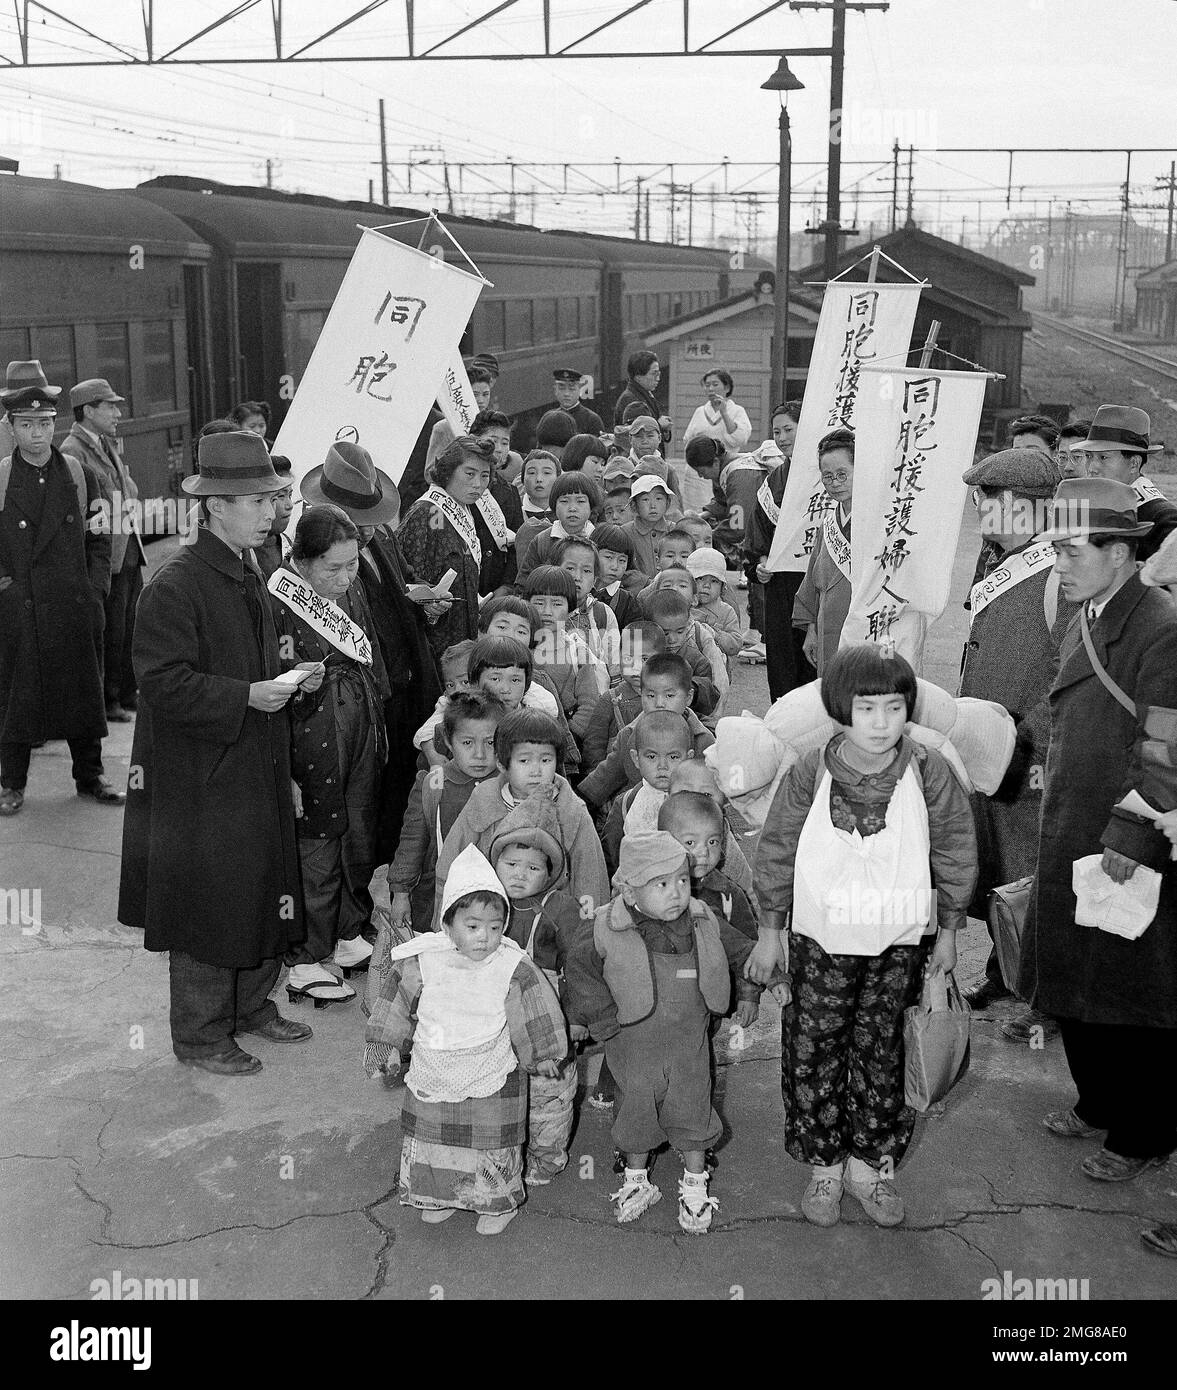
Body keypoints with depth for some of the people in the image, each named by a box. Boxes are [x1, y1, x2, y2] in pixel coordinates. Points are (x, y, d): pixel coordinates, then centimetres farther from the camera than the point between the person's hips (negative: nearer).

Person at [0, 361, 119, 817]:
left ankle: (90, 775, 23)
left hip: (76, 608, 2)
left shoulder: (80, 475, 5)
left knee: (83, 690, 10)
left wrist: (96, 587, 1)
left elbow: (98, 538, 10)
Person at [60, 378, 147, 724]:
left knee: (131, 629, 15)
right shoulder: (73, 452, -12)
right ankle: (108, 702, 10)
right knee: (111, 632, -1)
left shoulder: (108, 445, 18)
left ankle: (127, 694, 26)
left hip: (130, 554, 9)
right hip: (105, 558, -9)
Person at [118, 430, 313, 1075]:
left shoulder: (249, 577, 11)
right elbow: (165, 686, -22)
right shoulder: (174, 585, -18)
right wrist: (246, 697, -25)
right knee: (208, 903, 3)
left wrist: (288, 681, 5)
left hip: (257, 769, 9)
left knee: (265, 890, 15)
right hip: (201, 779, -8)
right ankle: (200, 1035, 18)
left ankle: (253, 1004, 33)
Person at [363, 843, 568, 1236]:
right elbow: (395, 1007, 0)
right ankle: (439, 1195, 42)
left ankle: (498, 1202, 35)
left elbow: (537, 1015, -5)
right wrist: (384, 1052, 4)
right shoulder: (422, 961, -13)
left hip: (491, 1077, -2)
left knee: (493, 1142, 11)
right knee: (432, 1137, 18)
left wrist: (542, 1054, 2)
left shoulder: (514, 968, -18)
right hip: (433, 1076, 2)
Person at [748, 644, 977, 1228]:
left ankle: (870, 1162, 27)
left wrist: (948, 929, 6)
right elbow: (776, 851, -3)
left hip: (900, 939, 1)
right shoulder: (810, 773, -13)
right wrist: (770, 930, 1)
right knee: (814, 1048, 6)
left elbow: (955, 850, 2)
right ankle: (822, 1163, 23)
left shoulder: (927, 770, -10)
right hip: (822, 939, -1)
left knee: (881, 1047, 11)